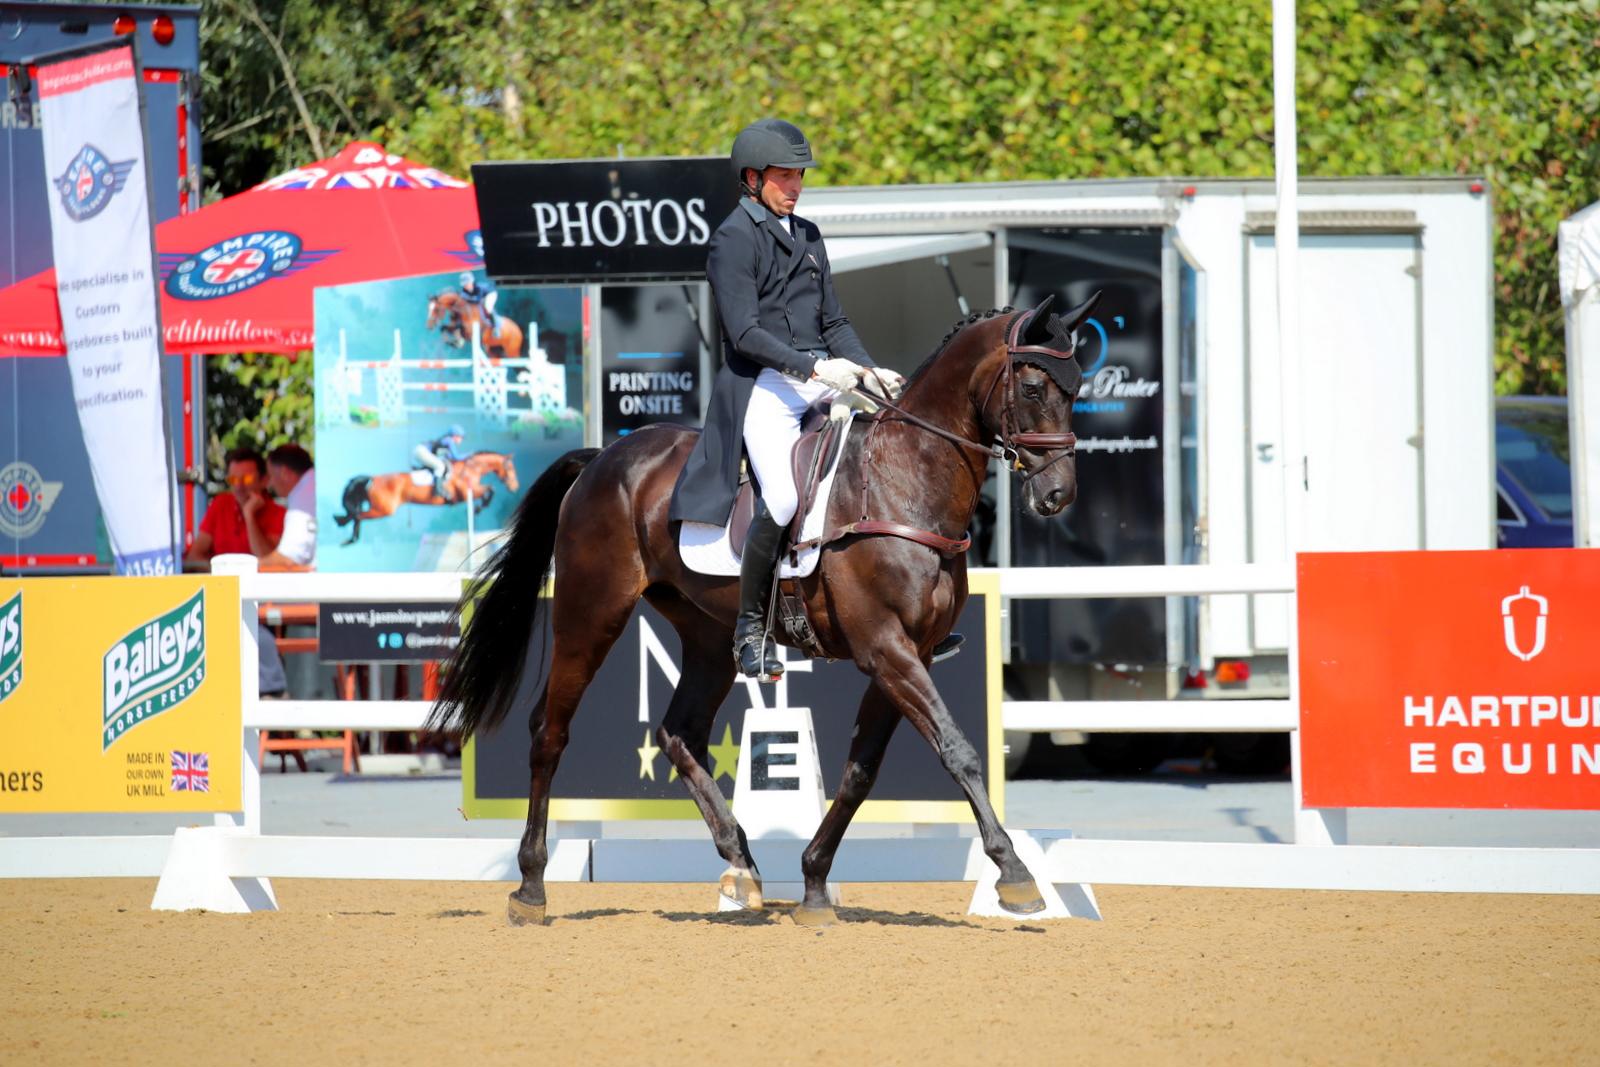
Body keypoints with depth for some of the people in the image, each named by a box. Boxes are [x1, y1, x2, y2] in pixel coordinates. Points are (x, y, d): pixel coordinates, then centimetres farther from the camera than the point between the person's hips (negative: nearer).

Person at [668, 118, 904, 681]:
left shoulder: (807, 235, 20)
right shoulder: (733, 238, -3)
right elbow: (745, 333, -13)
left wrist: (867, 370, 4)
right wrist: (814, 369, -21)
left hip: (820, 377, 7)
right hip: (765, 386, -7)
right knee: (782, 501, -23)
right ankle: (750, 628, -7)